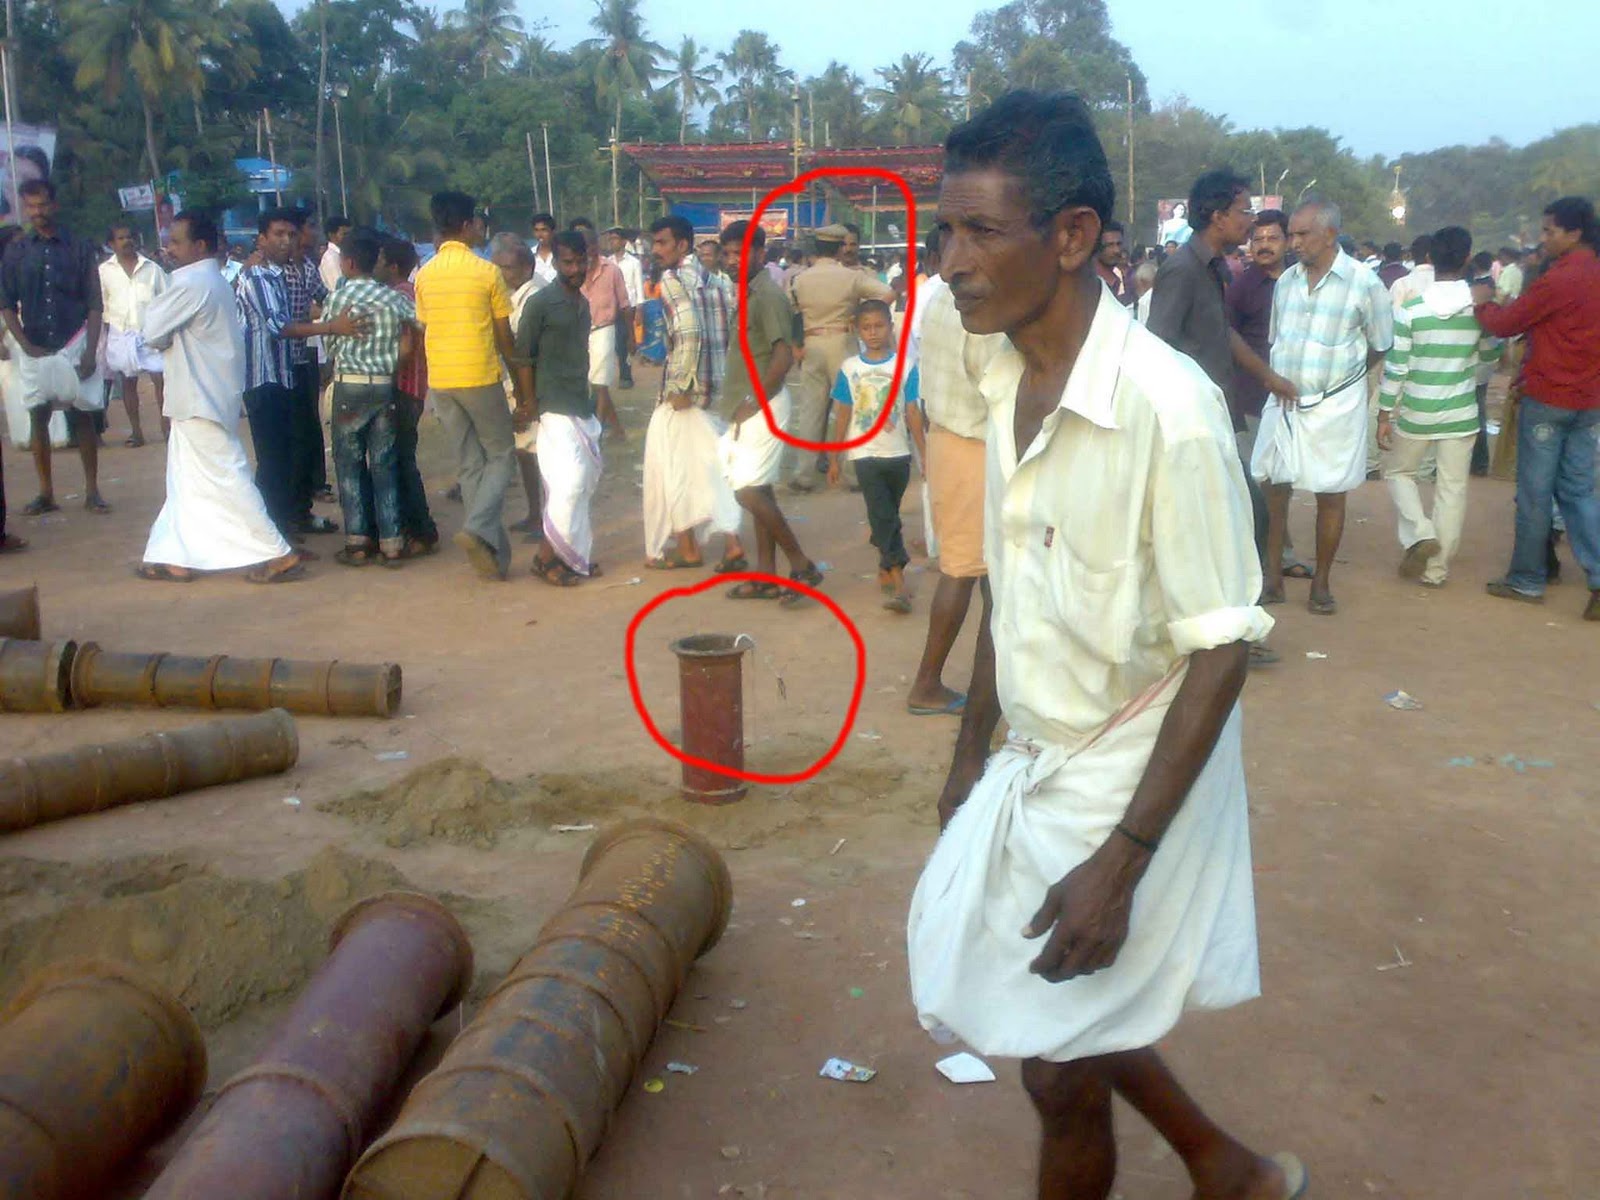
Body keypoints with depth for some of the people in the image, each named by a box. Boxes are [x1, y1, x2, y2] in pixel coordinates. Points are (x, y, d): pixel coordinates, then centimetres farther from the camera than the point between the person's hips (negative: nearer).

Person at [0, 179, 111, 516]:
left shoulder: (80, 248, 0)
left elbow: (95, 305, -1)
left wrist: (90, 351, -9)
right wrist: (27, 346, -5)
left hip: (73, 346, -2)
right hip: (34, 350, 2)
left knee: (83, 418, 2)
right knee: (38, 419, 4)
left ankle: (92, 491, 9)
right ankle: (46, 493, 12)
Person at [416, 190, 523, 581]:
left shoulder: (424, 275, 5)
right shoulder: (486, 272, -7)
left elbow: (426, 331, 10)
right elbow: (505, 337, -3)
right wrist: (521, 389, 5)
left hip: (440, 381, 5)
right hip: (480, 377, -4)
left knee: (468, 465, 11)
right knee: (500, 456, 9)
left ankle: (494, 553, 10)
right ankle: (477, 528, -14)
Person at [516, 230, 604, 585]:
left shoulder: (583, 303, 13)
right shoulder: (540, 303, -9)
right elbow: (524, 358, -9)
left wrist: (589, 398, 17)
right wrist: (531, 406, -11)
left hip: (582, 408, 8)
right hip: (556, 408, -8)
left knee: (587, 480, 10)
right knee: (569, 482, -11)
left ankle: (575, 554, 19)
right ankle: (546, 558, -1)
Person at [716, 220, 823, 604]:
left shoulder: (767, 295, -15)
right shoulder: (749, 295, 13)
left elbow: (784, 356, -23)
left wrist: (754, 401, -20)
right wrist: (743, 403, 12)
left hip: (762, 407, -10)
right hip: (750, 408, 10)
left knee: (749, 492, -10)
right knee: (758, 491, 12)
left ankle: (802, 565, -1)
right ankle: (765, 576, 18)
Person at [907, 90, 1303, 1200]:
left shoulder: (1166, 408, -24)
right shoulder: (1009, 386, -1)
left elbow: (1220, 650, -21)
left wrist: (1121, 861, -22)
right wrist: (972, 753, 16)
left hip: (1128, 786, -7)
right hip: (1033, 770, 7)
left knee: (1061, 1066, 9)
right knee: (1051, 1015, 21)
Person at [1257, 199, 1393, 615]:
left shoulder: (1363, 281, -8)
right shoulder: (1286, 280, 5)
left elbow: (1380, 346, 1)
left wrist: (1342, 377, 6)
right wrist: (1280, 380, 6)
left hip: (1334, 406, -4)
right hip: (1283, 403, 4)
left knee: (1330, 495, 5)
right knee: (1273, 487, 5)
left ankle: (1321, 582, 17)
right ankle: (1272, 577, 16)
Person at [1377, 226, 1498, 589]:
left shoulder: (1410, 307, -11)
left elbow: (1395, 366, -9)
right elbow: (1490, 353, 12)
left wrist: (1385, 413, -2)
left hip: (1416, 413, -1)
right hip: (1461, 413, 2)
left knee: (1397, 471, 20)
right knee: (1452, 489, 9)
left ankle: (1419, 533, -1)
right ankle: (1436, 568, 13)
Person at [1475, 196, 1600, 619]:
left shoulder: (1559, 280, -18)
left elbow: (1503, 324, -12)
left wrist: (1483, 302, 8)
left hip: (1547, 400, -7)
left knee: (1534, 494, 3)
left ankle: (1527, 581, 12)